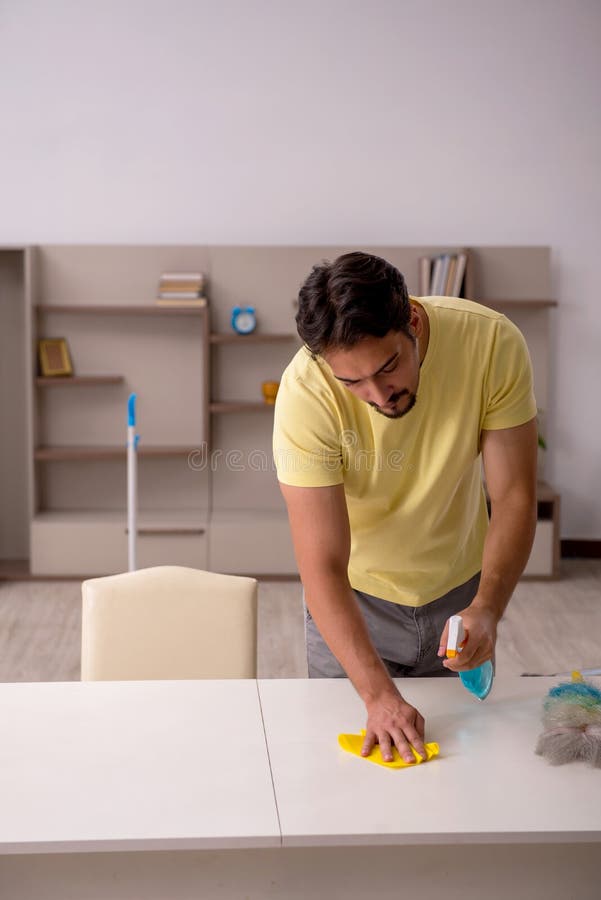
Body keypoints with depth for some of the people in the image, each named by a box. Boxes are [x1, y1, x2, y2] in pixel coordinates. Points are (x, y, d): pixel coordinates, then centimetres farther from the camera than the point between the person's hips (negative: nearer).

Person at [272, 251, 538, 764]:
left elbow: (514, 497, -18)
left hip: (460, 590, 2)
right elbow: (323, 567, -30)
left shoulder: (493, 343, -25)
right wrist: (377, 692, -38)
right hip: (353, 602, -2)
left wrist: (486, 609, -33)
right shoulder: (306, 393, -30)